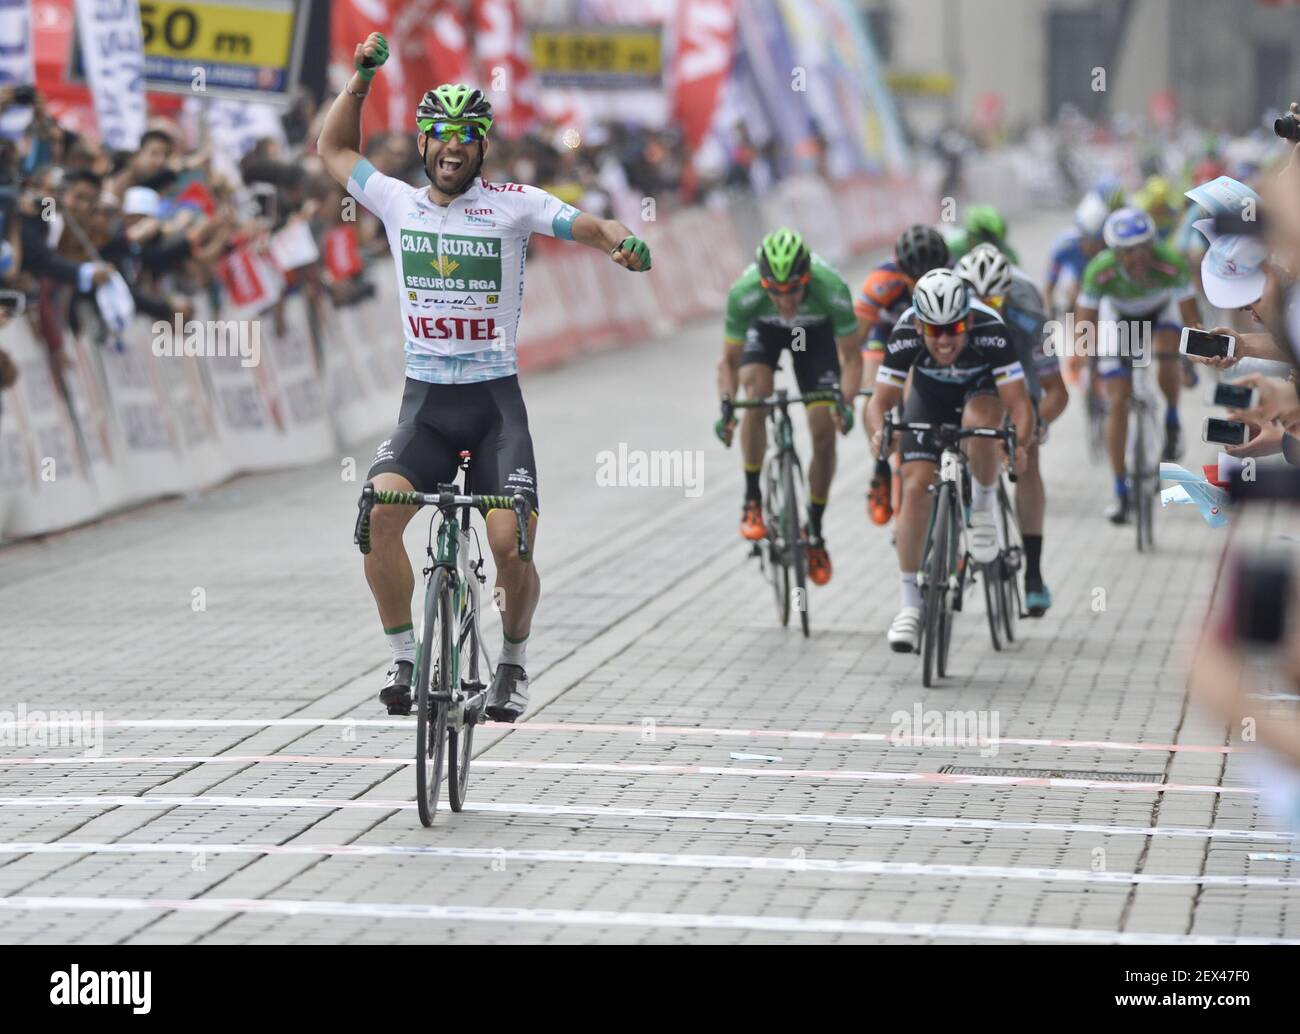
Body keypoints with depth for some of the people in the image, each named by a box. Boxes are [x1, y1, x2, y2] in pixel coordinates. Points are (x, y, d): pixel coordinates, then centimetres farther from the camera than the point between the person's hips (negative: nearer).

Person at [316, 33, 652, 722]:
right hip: (424, 401, 2)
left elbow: (584, 226, -10)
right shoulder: (398, 202, 7)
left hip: (495, 399, -2)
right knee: (378, 512, -23)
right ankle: (404, 658, -6)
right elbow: (334, 149, 19)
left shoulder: (512, 204, 0)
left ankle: (514, 661, 12)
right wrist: (361, 78, 9)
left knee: (509, 542, -15)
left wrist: (623, 244, -32)